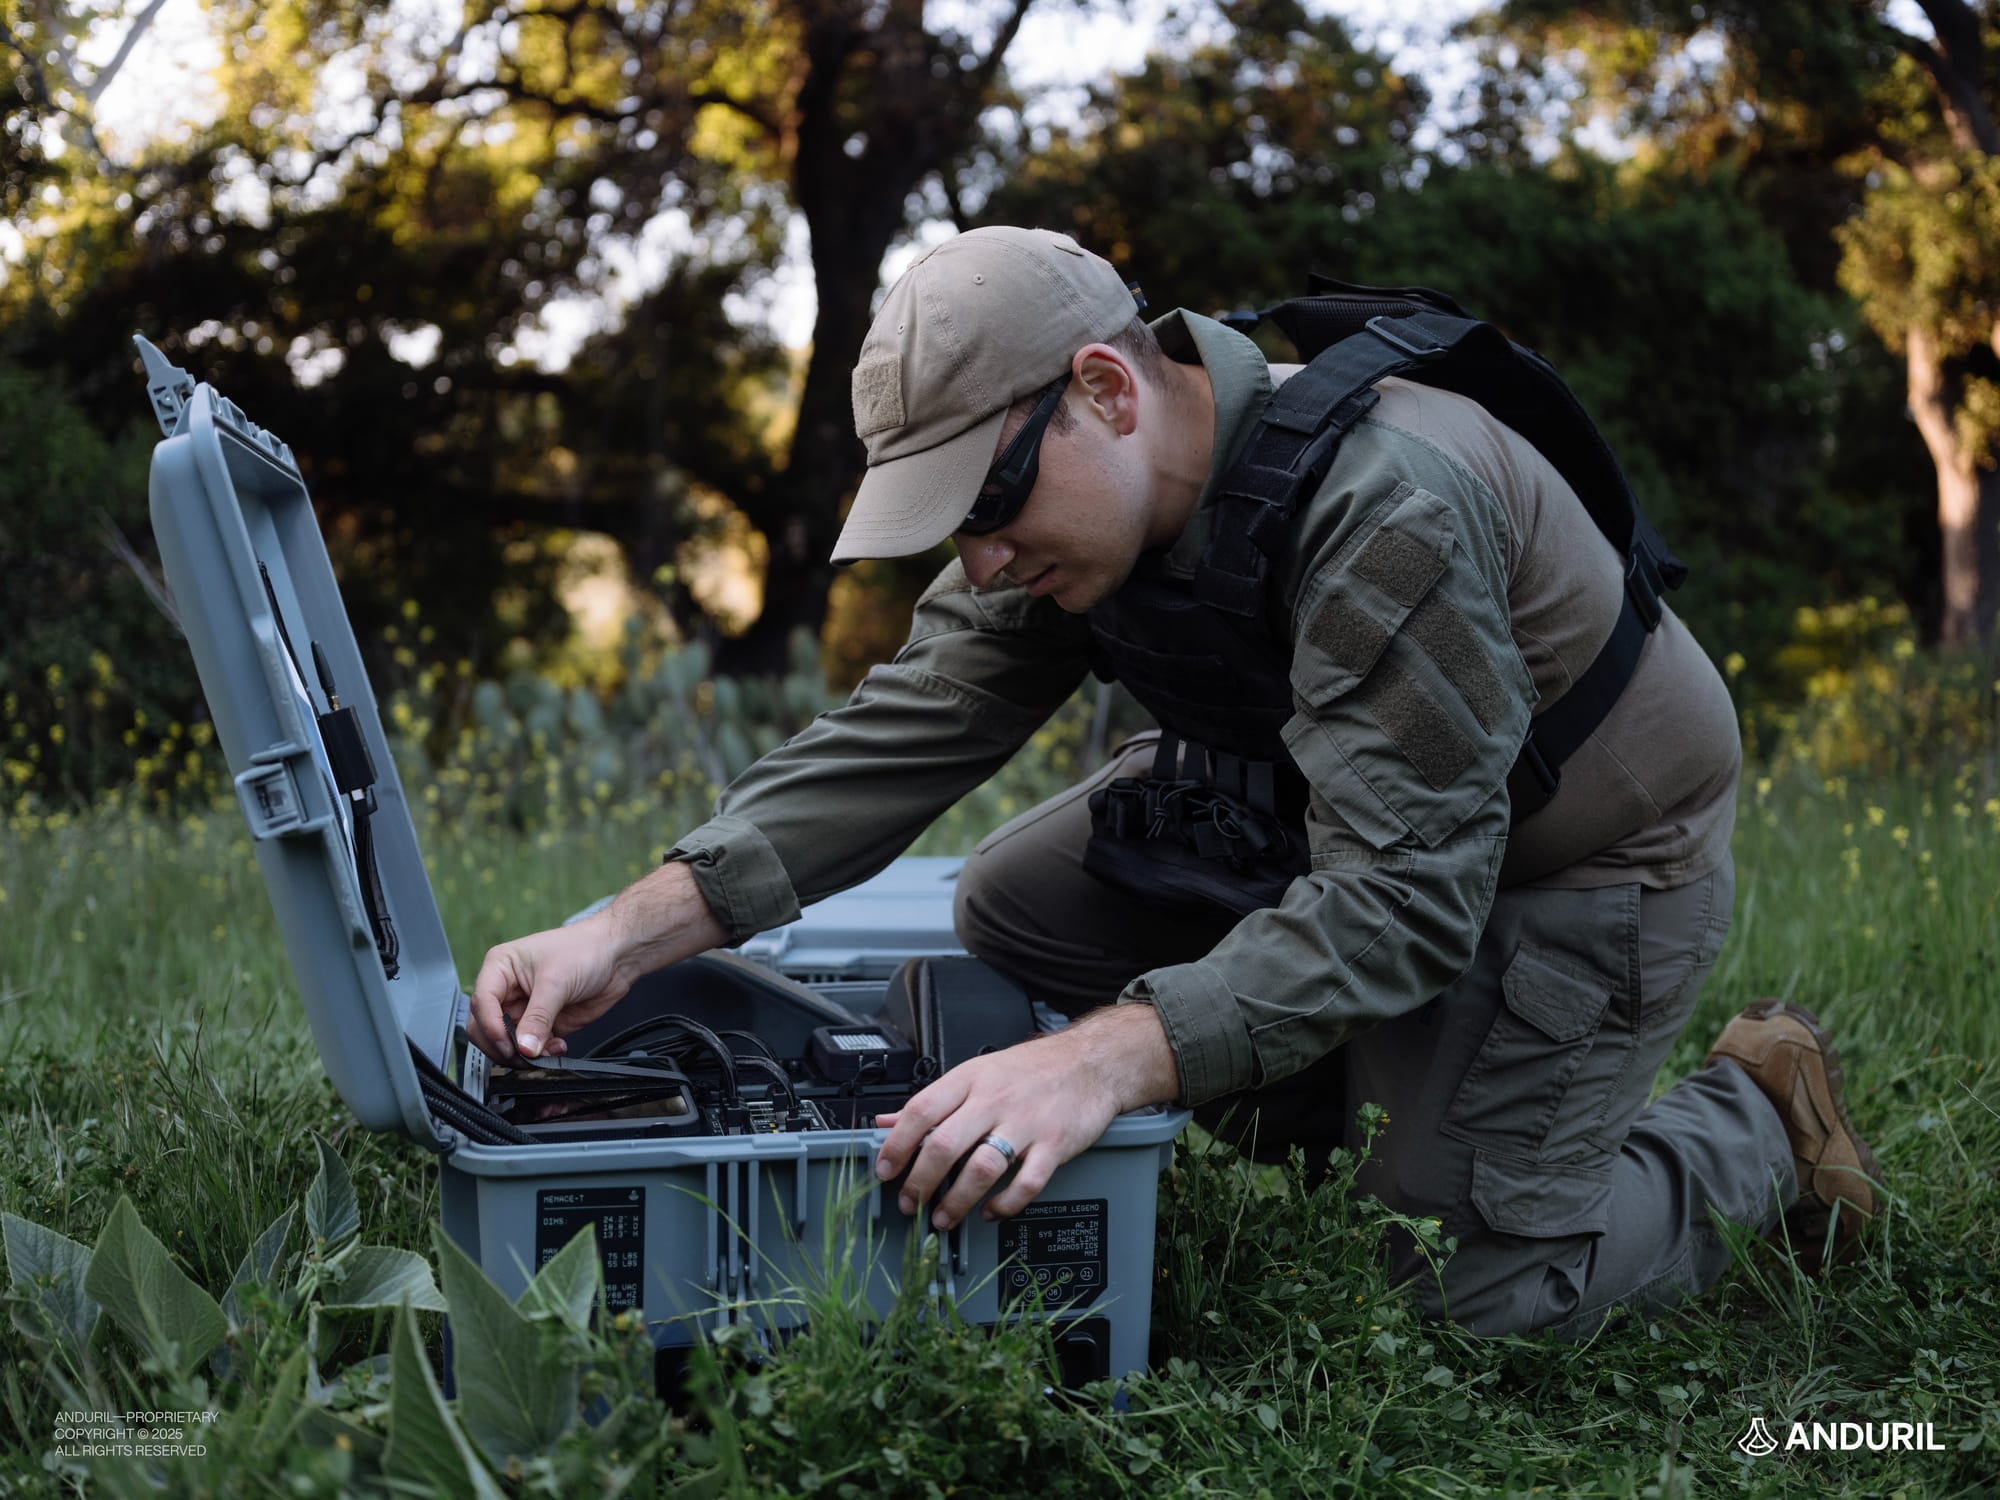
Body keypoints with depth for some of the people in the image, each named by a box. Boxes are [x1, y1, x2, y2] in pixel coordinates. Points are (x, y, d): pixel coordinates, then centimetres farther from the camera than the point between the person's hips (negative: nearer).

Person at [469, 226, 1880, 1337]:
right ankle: (1339, 1101, 13)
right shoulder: (1070, 501, -12)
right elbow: (896, 737, -15)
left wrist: (1107, 1057, -52)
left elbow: (1402, 892, -40)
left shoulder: (1388, 508, -37)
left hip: (1579, 856, -7)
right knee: (1017, 906, -5)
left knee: (1478, 1293, -15)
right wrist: (636, 930, -28)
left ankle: (1758, 1121, 13)